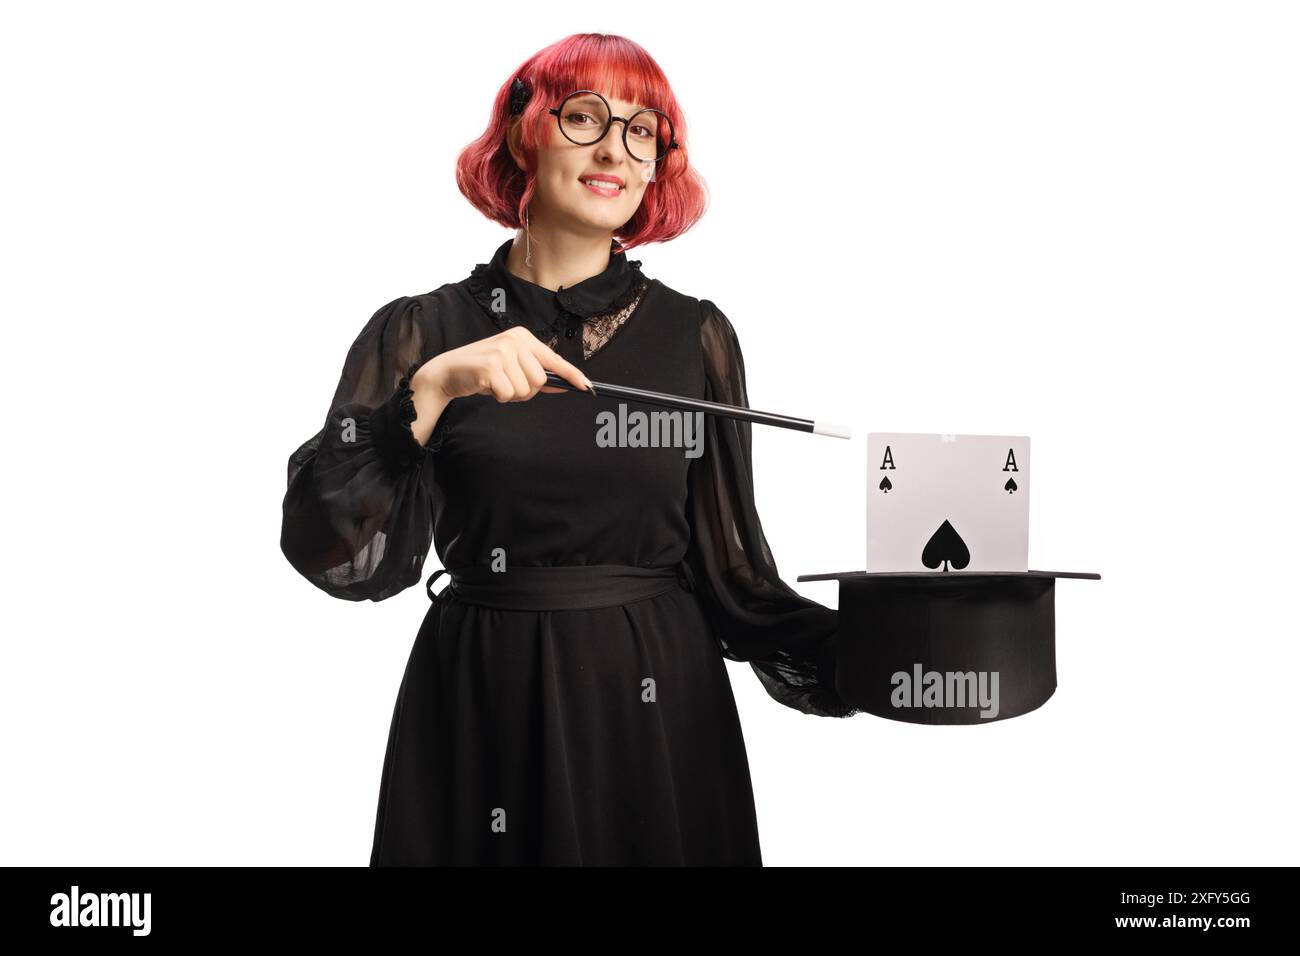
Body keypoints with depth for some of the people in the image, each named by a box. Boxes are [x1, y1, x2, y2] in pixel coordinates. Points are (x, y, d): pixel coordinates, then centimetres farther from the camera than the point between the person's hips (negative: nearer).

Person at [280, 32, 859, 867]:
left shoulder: (696, 335, 2)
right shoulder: (422, 330, -1)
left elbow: (728, 570, 1)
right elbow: (330, 549, -12)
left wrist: (863, 649, -14)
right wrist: (432, 390, -23)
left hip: (657, 710, 1)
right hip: (481, 712, -1)